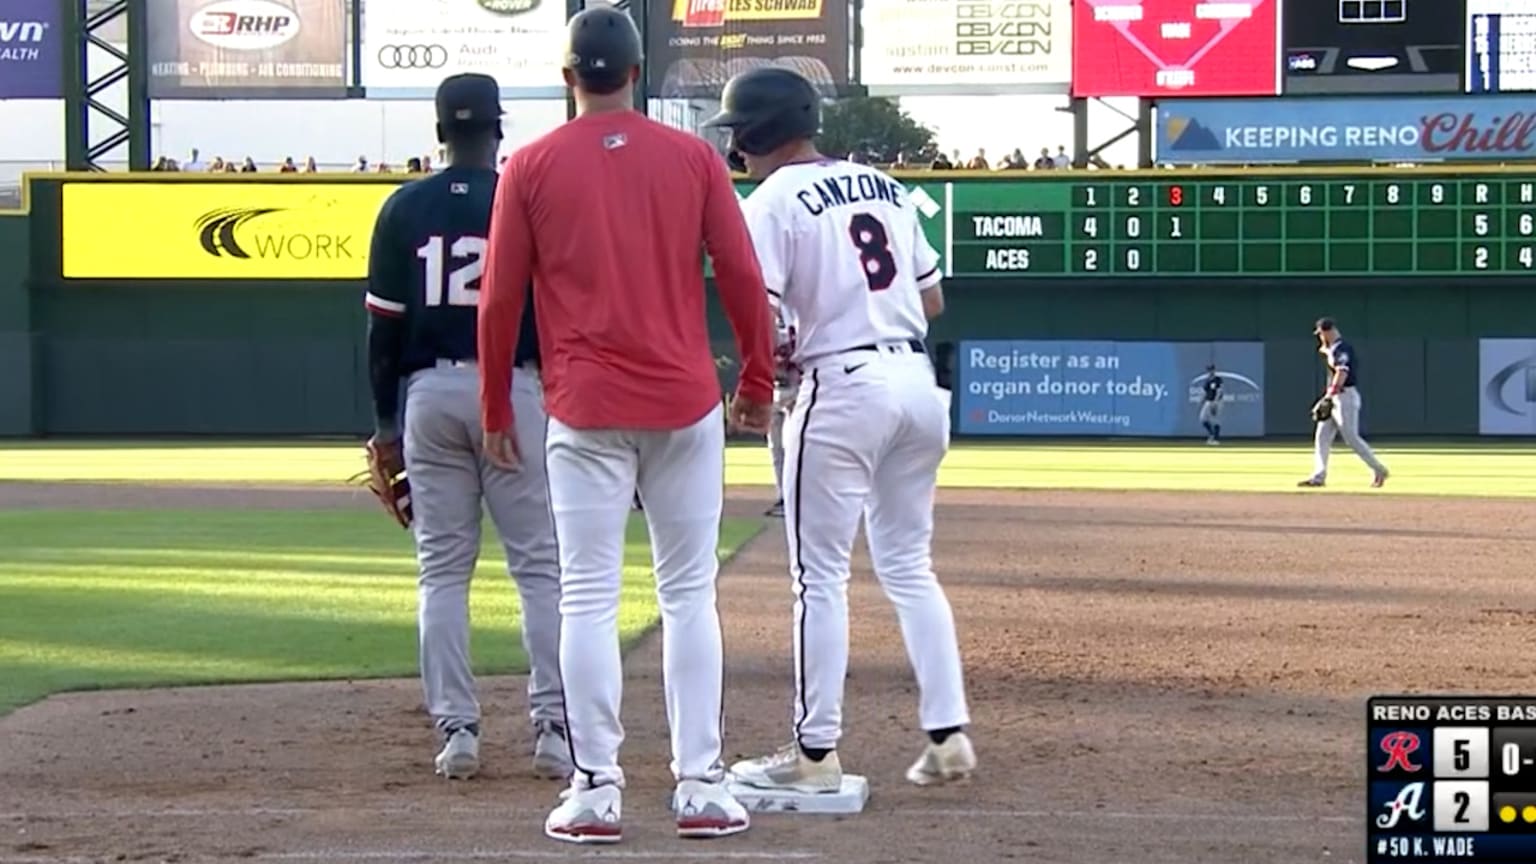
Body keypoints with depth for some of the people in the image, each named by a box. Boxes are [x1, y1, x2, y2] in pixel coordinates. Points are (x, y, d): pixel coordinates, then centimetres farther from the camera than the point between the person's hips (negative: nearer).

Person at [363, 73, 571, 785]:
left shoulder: (405, 209, 4)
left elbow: (383, 321, 3)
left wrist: (386, 419, 10)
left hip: (430, 392, 2)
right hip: (514, 389, -2)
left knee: (443, 570, 7)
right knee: (540, 566, 2)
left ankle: (456, 729, 3)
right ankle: (553, 728, -4)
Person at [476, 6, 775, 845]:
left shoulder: (531, 167, 1)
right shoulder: (692, 156, 3)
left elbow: (499, 299, 1)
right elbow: (741, 275, 0)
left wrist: (495, 412, 10)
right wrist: (757, 381, 11)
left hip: (585, 412, -1)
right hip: (685, 405, 1)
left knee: (588, 599, 3)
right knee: (689, 595, 6)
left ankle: (597, 790, 1)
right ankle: (699, 787, 4)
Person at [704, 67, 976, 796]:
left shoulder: (776, 199, -6)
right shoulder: (884, 187, 15)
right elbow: (932, 300, 17)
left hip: (844, 385, -7)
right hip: (917, 380, 7)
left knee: (819, 574, 0)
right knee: (909, 565, 15)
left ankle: (815, 753, 2)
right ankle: (948, 735, 10)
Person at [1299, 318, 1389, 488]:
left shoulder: (1341, 348, -15)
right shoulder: (1333, 349, 15)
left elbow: (1342, 371, -30)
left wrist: (1330, 395, -37)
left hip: (1345, 397, -10)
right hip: (1334, 398, 10)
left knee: (1351, 438, -8)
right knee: (1322, 436, 6)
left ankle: (1379, 470, 0)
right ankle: (1319, 476, 5)